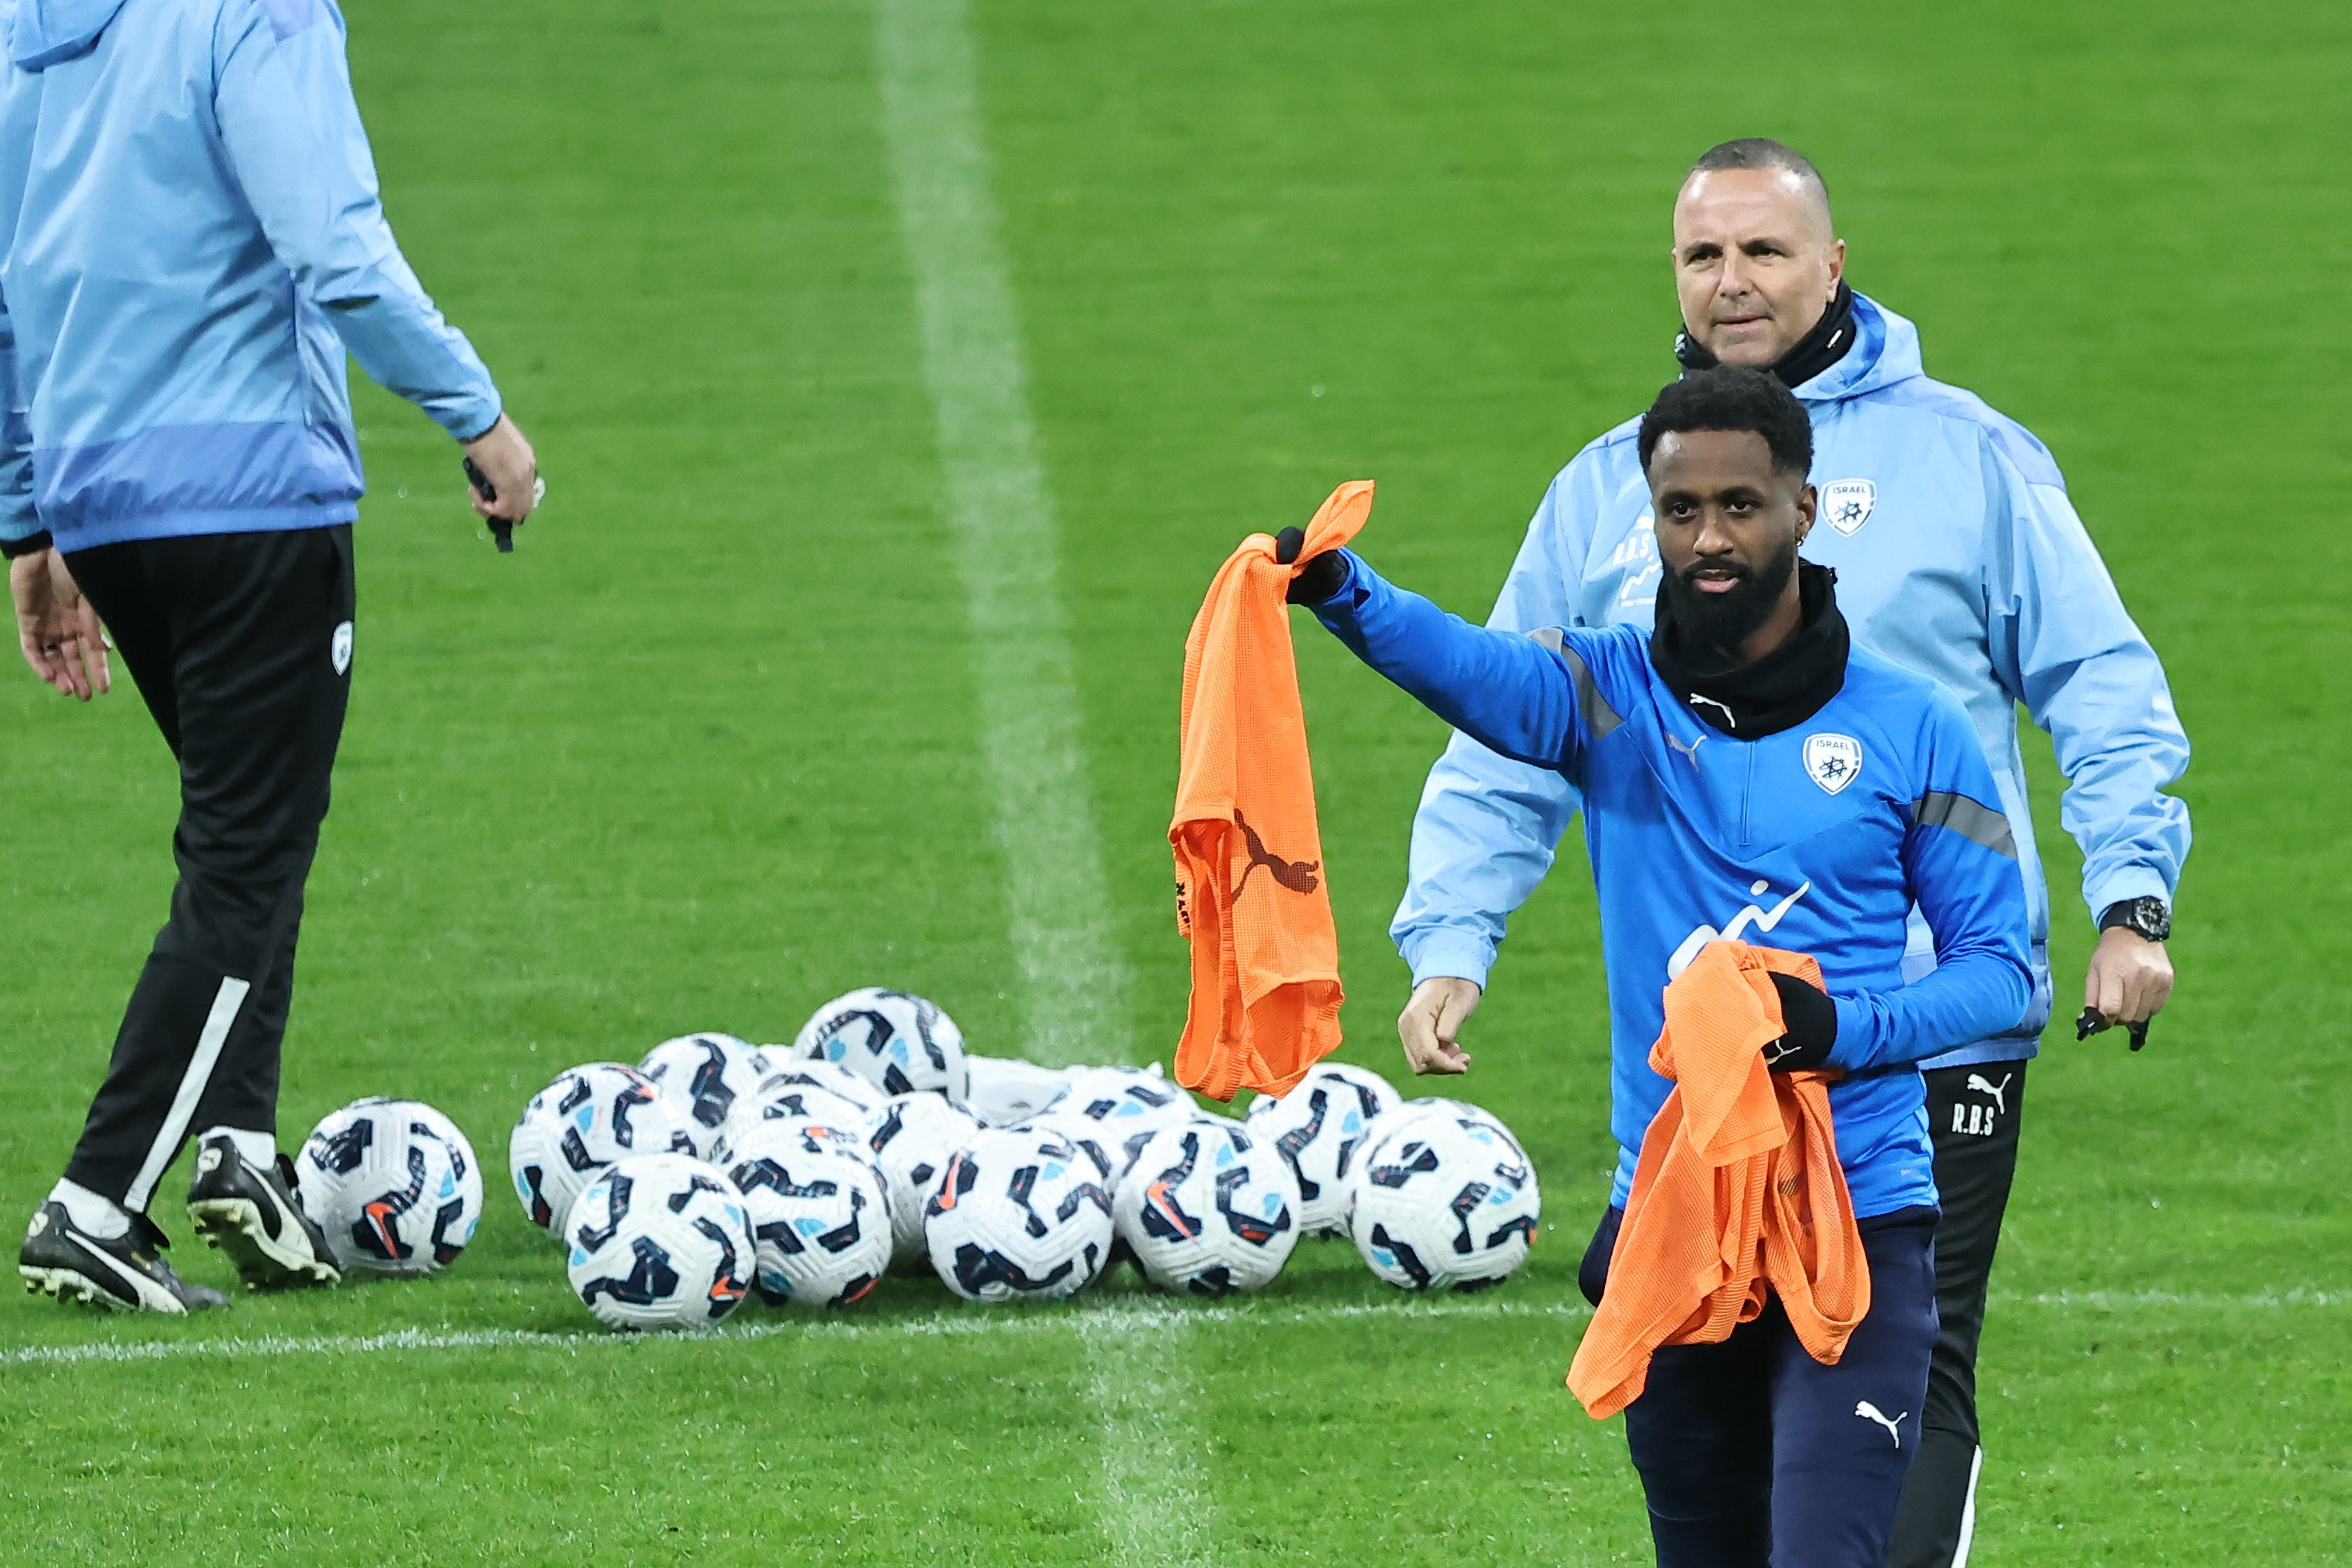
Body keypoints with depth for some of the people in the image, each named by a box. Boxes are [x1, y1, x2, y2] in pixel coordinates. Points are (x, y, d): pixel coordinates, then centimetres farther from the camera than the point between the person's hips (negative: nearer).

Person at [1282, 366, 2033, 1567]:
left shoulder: (1911, 731, 1)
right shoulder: (1610, 695, 2)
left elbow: (2001, 966, 3)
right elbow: (1470, 667, -21)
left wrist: (1848, 1028, -17)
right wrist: (1340, 594, -43)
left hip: (1857, 1231, -3)